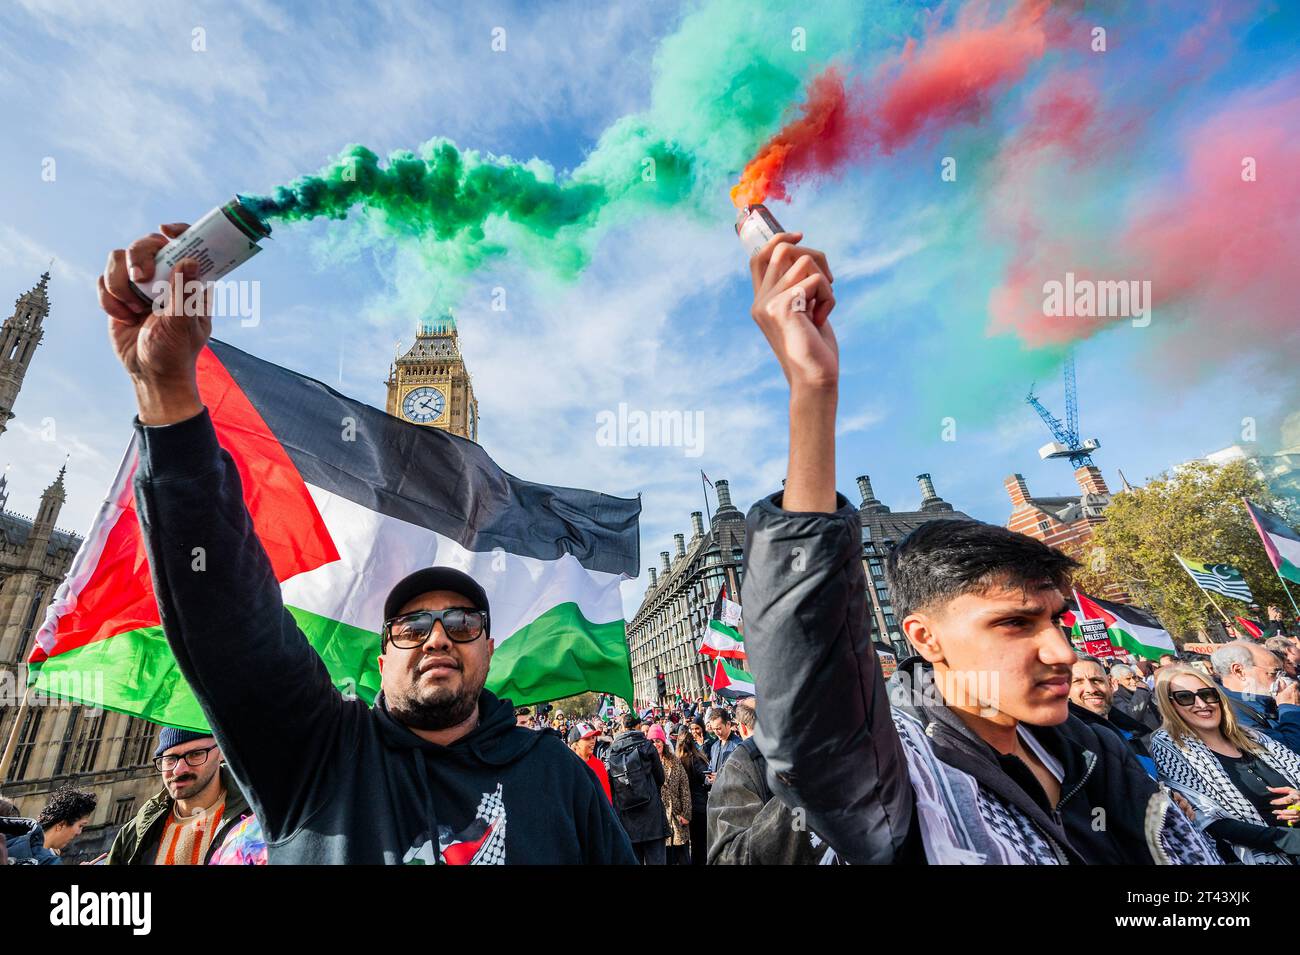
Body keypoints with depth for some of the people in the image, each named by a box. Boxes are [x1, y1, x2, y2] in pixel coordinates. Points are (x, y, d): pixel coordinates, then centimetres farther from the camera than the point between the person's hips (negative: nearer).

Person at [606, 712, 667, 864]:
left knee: (633, 858, 12)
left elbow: (610, 782, 5)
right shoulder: (646, 745, -6)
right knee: (655, 858, 4)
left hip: (624, 814, 3)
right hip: (650, 811, -3)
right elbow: (660, 778, 2)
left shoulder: (612, 750, 0)